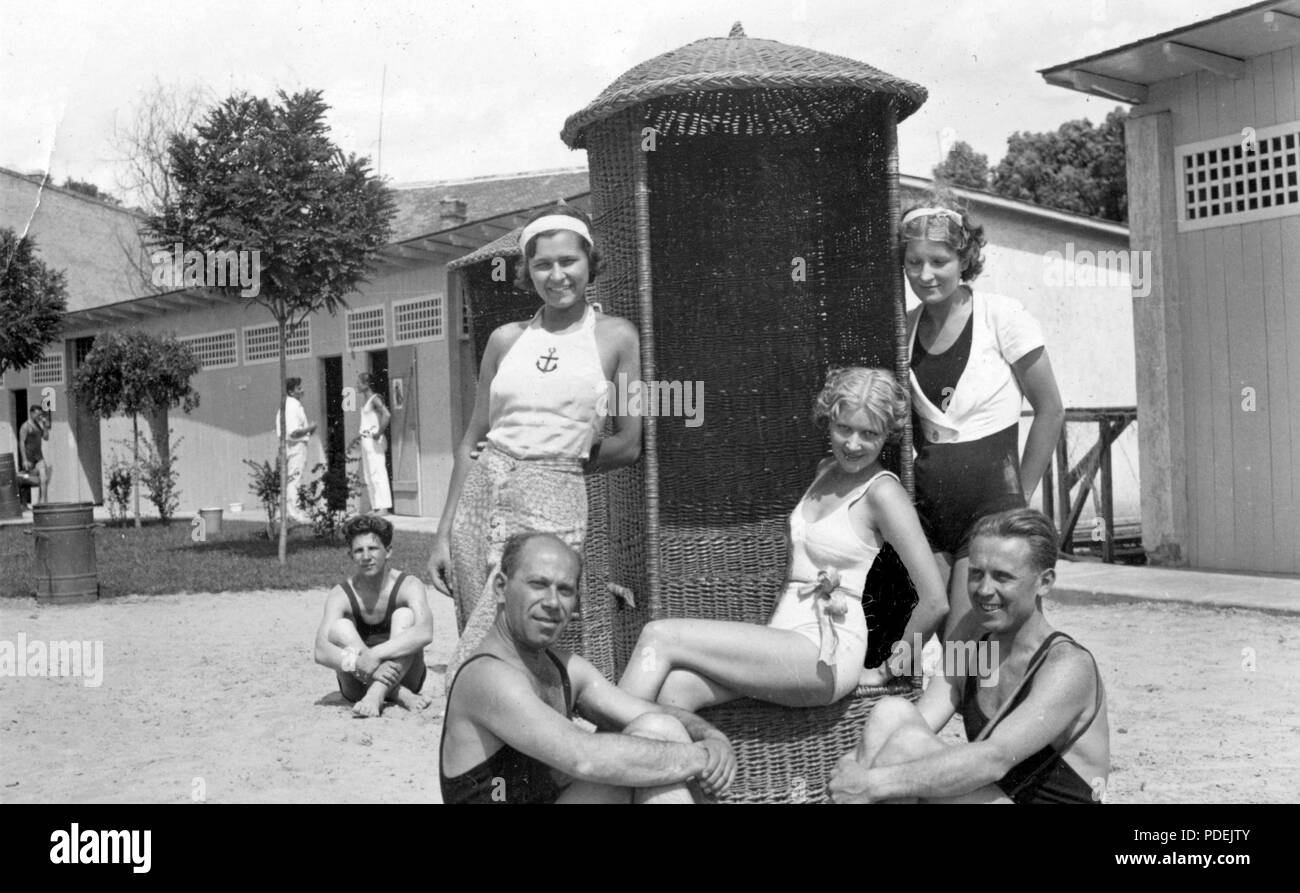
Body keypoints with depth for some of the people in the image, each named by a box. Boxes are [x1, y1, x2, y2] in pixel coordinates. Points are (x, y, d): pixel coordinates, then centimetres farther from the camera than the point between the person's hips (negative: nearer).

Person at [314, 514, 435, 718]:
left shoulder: (408, 586, -13)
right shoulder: (341, 595, -9)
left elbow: (425, 633, -32)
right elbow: (321, 652, -22)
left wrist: (375, 655, -41)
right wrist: (359, 663, -40)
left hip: (404, 676, -1)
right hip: (359, 684, 1)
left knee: (405, 615, -23)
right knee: (339, 627, -22)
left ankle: (377, 694, -38)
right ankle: (399, 695, -30)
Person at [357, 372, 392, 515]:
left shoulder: (375, 399, -10)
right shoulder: (366, 401, 17)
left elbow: (386, 415, -24)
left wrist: (379, 433, -23)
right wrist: (362, 436, 15)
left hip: (374, 440, -10)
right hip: (365, 440, 10)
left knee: (378, 473, -11)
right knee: (368, 475, 9)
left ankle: (383, 507, -12)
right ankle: (375, 507, 12)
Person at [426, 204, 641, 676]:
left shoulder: (615, 336, 3)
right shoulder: (507, 339, 11)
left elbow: (628, 444, 4)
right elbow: (473, 441, 13)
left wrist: (558, 462, 9)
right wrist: (444, 533, 9)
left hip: (551, 502, -4)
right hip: (479, 496, 4)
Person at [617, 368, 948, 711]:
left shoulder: (882, 491, -8)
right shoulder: (826, 469, 17)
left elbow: (936, 603, -11)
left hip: (825, 657, -7)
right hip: (785, 642, 7)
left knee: (659, 637, -16)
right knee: (674, 688, -20)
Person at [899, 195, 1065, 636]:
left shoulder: (1001, 317, -8)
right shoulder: (905, 328, 6)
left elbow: (1050, 412, -2)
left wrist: (1018, 497, 0)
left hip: (990, 503, -4)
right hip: (929, 505, 4)